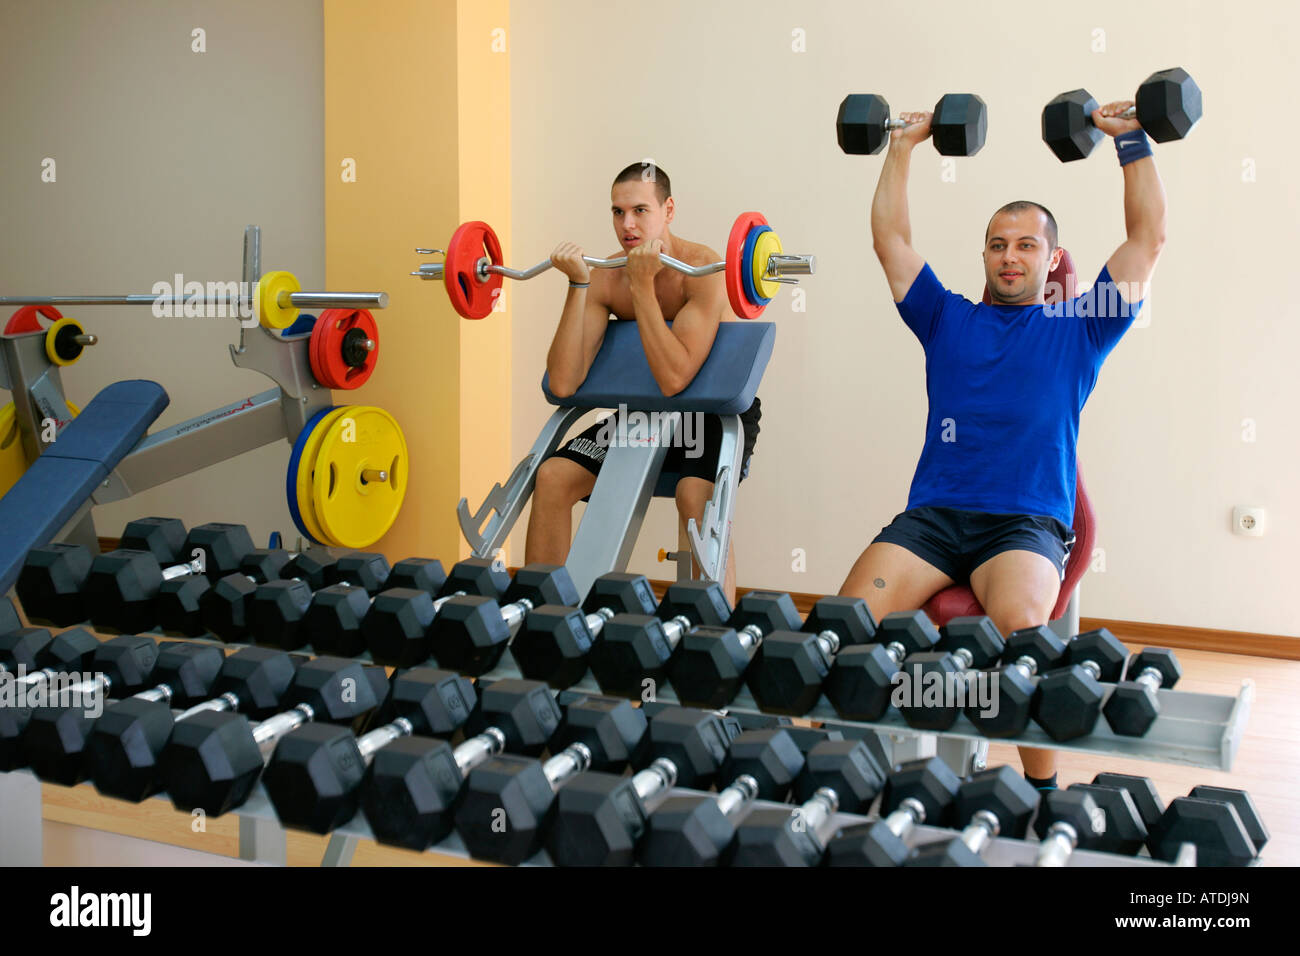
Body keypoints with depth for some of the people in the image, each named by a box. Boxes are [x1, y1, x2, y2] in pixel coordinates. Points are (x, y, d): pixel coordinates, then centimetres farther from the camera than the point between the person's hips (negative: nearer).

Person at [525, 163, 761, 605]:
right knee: (553, 476, -8)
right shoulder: (604, 278, -6)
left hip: (717, 413, -5)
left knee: (695, 494, -34)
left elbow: (673, 379, -32)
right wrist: (577, 285, -19)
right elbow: (563, 384, -15)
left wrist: (642, 286, -32)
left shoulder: (704, 268, -21)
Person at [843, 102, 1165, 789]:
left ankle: (1042, 785, -18)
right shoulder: (948, 319, 22)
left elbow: (1149, 237, 15)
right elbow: (889, 238, 22)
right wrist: (902, 147, 24)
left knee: (1021, 625, -34)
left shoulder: (1076, 329, 18)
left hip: (1027, 522, -2)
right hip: (932, 513, 2)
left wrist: (1132, 141, 16)